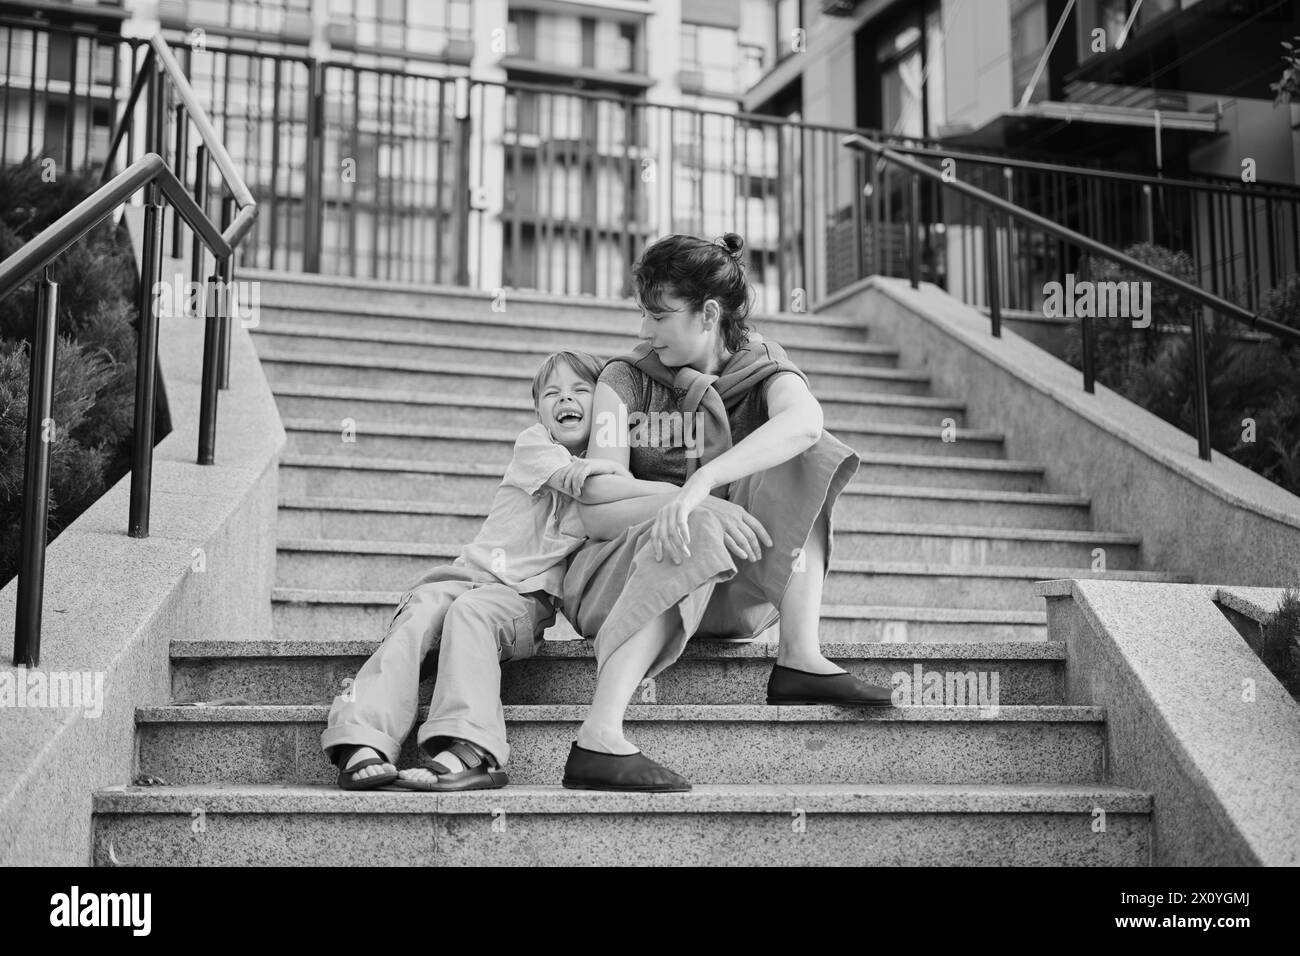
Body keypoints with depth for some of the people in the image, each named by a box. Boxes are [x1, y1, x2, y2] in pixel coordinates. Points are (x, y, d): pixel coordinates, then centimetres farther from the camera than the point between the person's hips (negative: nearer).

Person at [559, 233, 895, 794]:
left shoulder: (762, 369, 0)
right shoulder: (625, 380, -2)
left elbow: (803, 422, -28)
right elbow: (595, 512, -15)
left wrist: (699, 484, -42)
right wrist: (700, 507, -32)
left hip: (728, 590, 2)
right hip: (617, 575, -2)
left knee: (804, 458, -14)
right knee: (695, 535, -35)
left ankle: (799, 659, -23)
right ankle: (597, 742, -44)